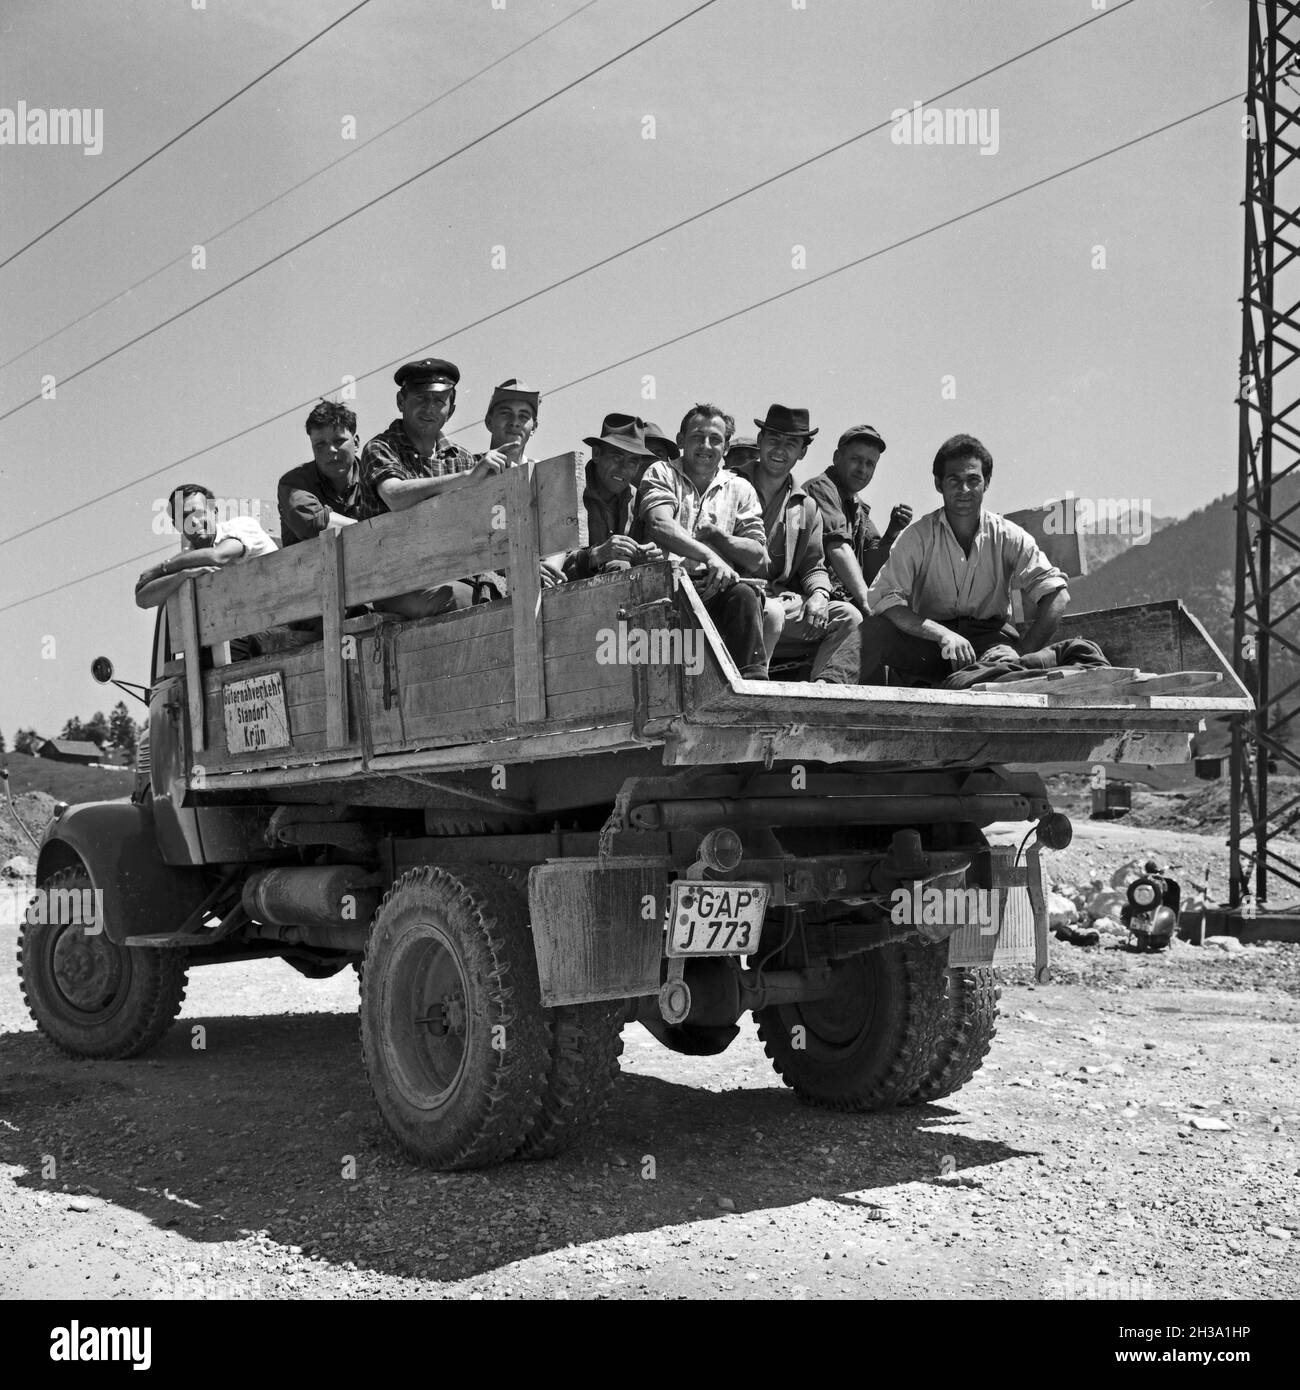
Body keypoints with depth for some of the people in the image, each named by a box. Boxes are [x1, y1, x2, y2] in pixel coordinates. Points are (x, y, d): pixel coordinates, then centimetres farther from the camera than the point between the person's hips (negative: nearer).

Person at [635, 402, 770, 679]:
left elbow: (758, 558, 9)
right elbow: (660, 526, -10)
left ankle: (751, 682, -29)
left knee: (744, 595, -31)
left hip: (716, 588, 2)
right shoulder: (661, 473, 12)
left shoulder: (740, 489, 19)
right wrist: (709, 556, -25)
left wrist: (716, 535, -6)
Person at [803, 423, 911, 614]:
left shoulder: (859, 510, 22)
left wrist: (892, 533, 0)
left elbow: (870, 571, 15)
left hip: (849, 602, 9)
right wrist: (865, 599, -30)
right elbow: (837, 548, -20)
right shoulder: (821, 488, -5)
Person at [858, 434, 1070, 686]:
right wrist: (943, 635, -31)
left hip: (990, 638, 0)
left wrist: (1022, 655, -24)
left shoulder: (1008, 537, -3)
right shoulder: (918, 537, -5)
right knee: (872, 630, -27)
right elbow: (883, 599, -17)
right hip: (929, 638, 0)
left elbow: (1057, 594, -11)